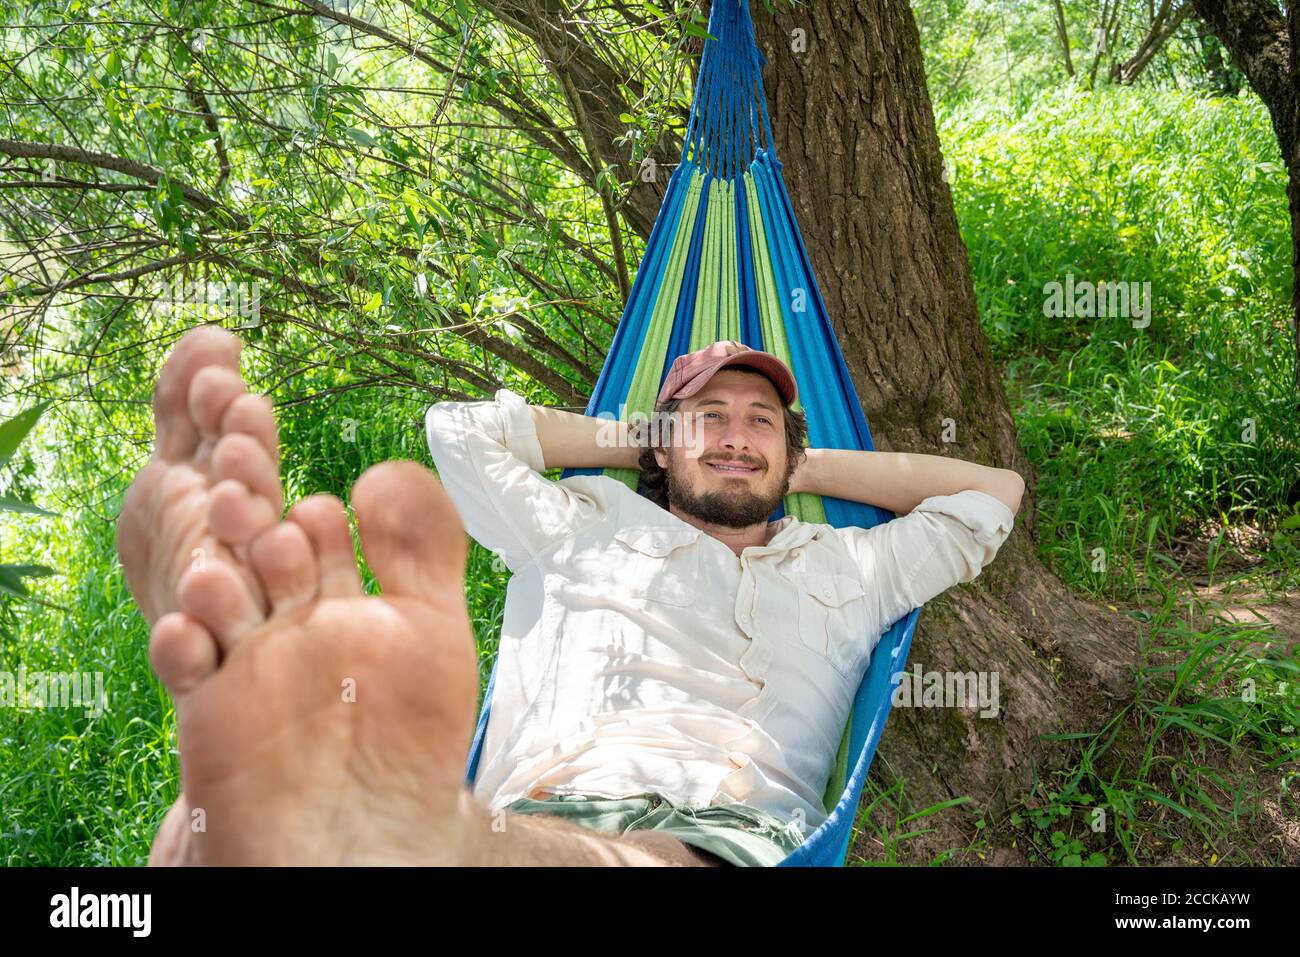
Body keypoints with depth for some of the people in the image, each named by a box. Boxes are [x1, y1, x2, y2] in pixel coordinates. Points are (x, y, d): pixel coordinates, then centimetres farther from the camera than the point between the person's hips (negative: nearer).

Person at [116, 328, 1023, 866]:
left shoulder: (842, 566, 37)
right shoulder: (589, 526, 35)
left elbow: (993, 492, 44)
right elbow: (462, 429, 37)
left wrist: (809, 467, 42)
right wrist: (636, 442, 41)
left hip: (726, 827, -1)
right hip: (533, 807, 1)